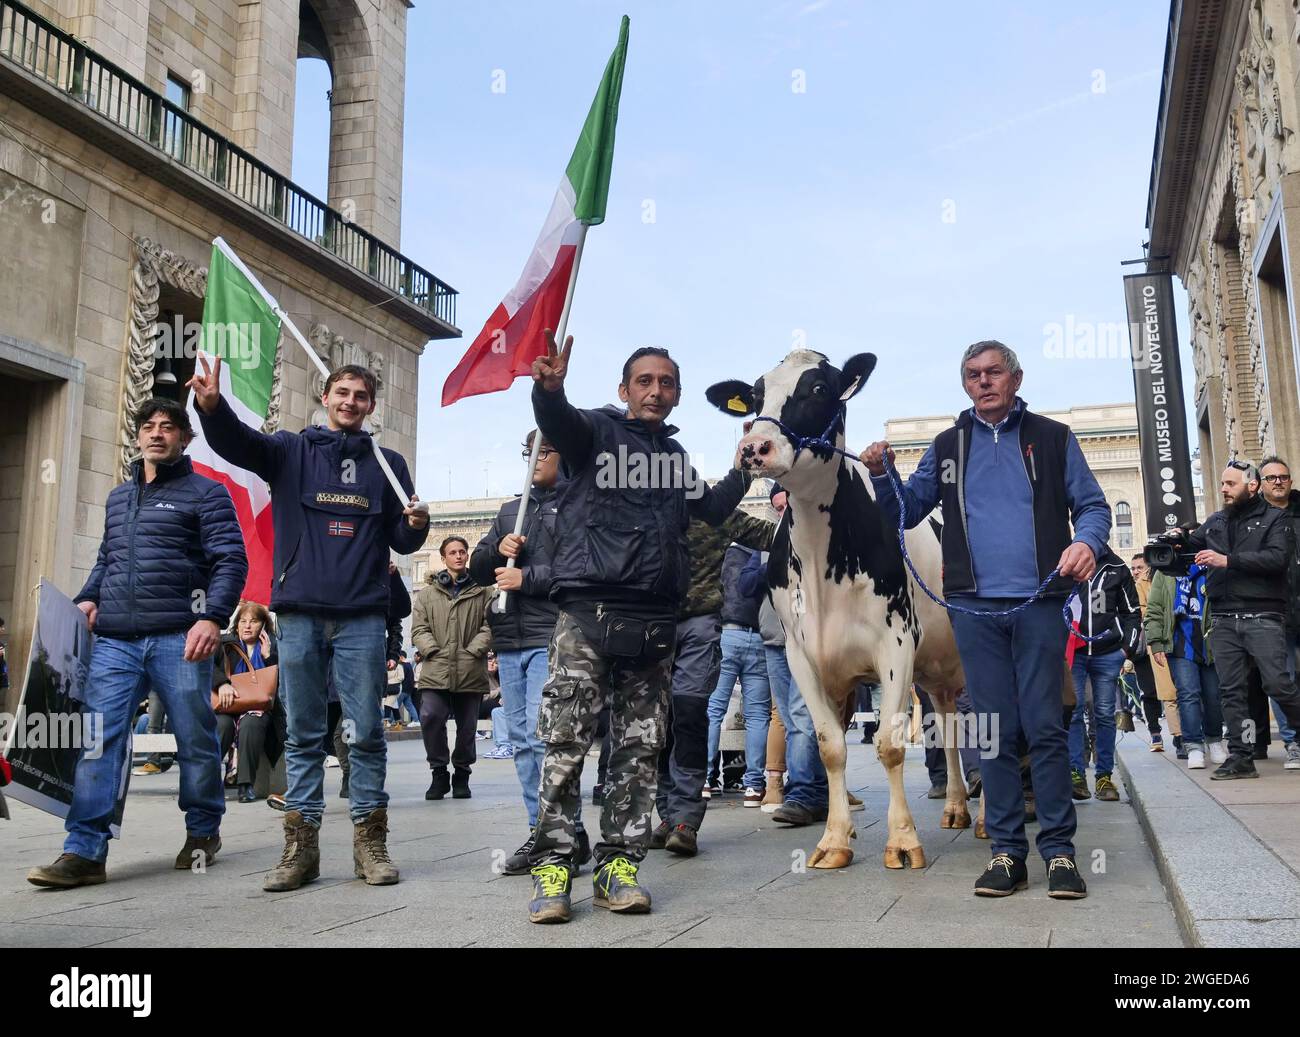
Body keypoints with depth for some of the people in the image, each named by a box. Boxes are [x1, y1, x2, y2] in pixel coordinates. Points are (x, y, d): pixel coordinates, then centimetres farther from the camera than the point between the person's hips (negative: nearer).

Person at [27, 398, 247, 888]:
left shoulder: (205, 492, 4)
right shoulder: (118, 497, 22)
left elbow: (231, 561, -5)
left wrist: (212, 616, -18)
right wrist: (87, 598, 8)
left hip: (178, 640, -4)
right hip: (115, 640, 5)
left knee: (195, 739, 3)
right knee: (98, 739, -5)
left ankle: (203, 832, 20)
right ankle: (84, 851, -4)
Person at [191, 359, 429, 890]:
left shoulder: (387, 463, 13)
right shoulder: (291, 451, 10)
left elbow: (402, 542, 12)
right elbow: (236, 442, -10)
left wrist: (416, 525, -12)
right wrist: (212, 406, -31)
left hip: (362, 614, 0)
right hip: (299, 612, 0)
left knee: (366, 732, 2)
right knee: (303, 734, 5)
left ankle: (370, 841, 10)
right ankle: (301, 843, 11)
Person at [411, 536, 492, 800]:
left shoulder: (482, 592, 9)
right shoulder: (428, 593, 12)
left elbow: (490, 625, 3)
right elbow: (419, 629, 7)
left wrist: (473, 650, -9)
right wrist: (433, 650, -8)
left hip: (471, 672, 0)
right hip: (436, 671, 0)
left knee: (467, 726, 6)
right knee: (431, 717, -17)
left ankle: (462, 776, 25)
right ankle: (439, 773, 1)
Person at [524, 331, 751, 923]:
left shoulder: (674, 455, 20)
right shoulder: (595, 430, 2)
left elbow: (711, 510, 33)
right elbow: (556, 421, -21)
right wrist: (549, 387, -43)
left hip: (653, 619, 6)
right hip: (587, 612, -5)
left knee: (640, 747, 6)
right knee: (566, 741, -7)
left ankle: (618, 864, 14)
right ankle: (552, 865, 1)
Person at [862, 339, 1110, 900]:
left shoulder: (1052, 438, 9)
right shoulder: (948, 446, 14)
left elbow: (1092, 504, 8)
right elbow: (907, 510, 14)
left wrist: (1087, 541, -14)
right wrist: (882, 475, -5)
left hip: (1038, 602, -2)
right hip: (974, 604, 2)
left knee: (1045, 726, -2)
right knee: (996, 729, 5)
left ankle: (1059, 849, 9)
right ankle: (1007, 850, 13)